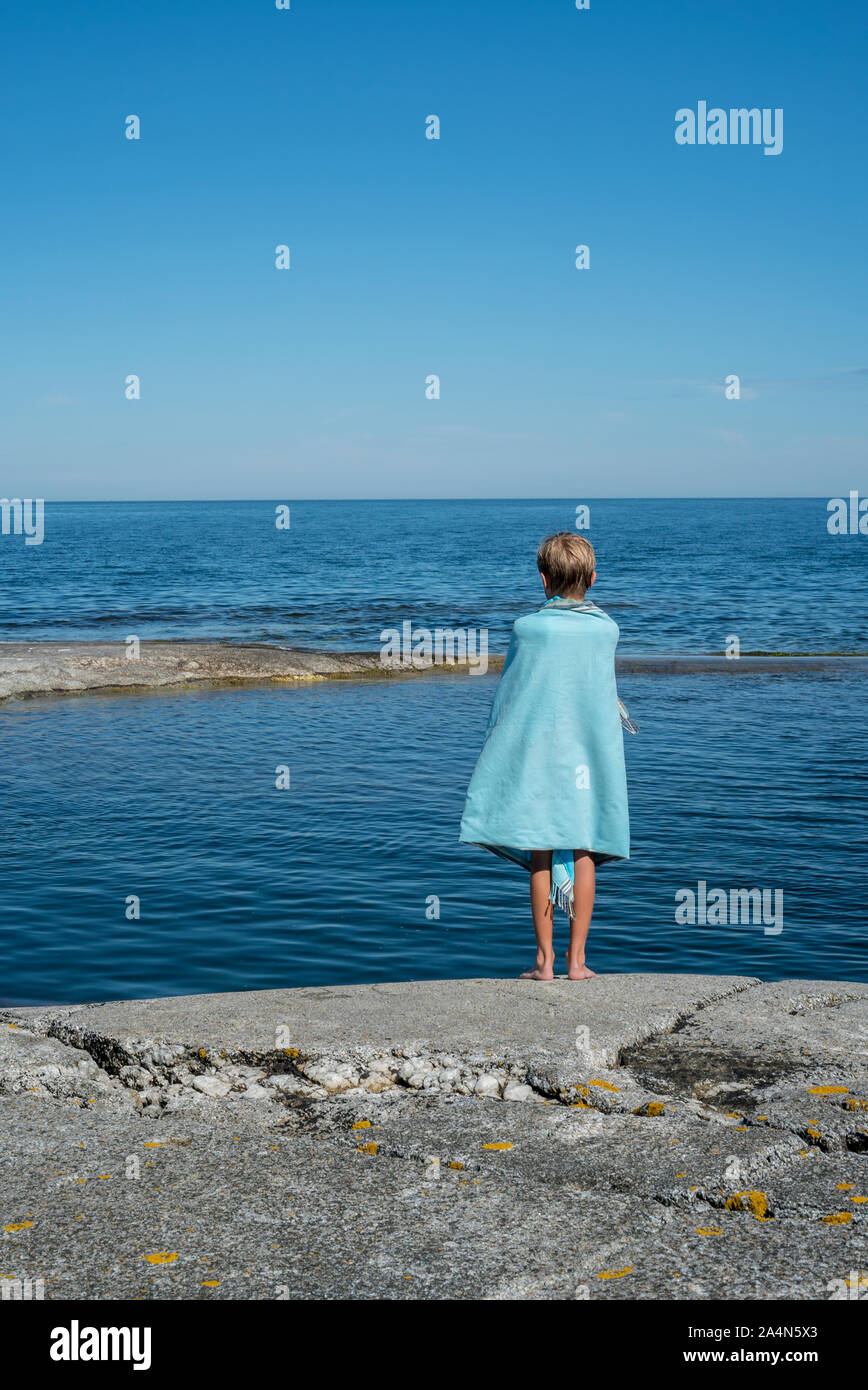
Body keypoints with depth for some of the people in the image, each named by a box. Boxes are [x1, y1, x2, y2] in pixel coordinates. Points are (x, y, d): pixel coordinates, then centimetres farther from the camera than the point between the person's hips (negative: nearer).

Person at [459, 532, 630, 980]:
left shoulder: (527, 628, -6)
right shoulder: (606, 629, -1)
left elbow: (508, 695, 0)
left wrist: (498, 753, 11)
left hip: (537, 752, -1)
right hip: (592, 754, 1)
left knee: (540, 856, 5)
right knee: (584, 854, 6)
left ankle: (545, 960, 8)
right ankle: (577, 959, 7)